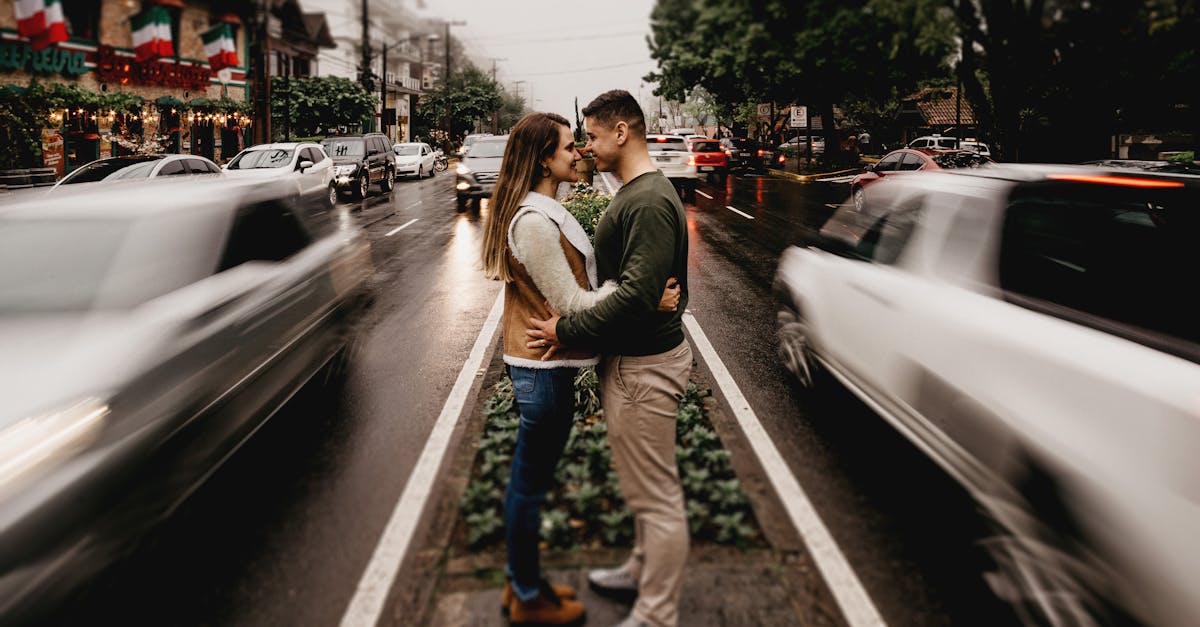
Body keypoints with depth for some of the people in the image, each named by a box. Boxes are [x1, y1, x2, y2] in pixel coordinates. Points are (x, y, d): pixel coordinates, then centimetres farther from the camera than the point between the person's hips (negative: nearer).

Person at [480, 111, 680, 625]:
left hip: (535, 362, 11)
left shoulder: (539, 213, 11)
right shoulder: (534, 223, -22)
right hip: (544, 368, -11)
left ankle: (521, 583, 36)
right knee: (531, 484, 5)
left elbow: (572, 281, 15)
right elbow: (570, 303, -20)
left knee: (526, 479, 20)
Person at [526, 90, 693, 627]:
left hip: (644, 366, -11)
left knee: (656, 494, 2)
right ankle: (644, 569, 43)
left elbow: (637, 295, -29)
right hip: (629, 359, 11)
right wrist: (574, 325, 9)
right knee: (645, 486, 25)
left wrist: (569, 330, -20)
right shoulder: (634, 194, 12)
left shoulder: (649, 202, -22)